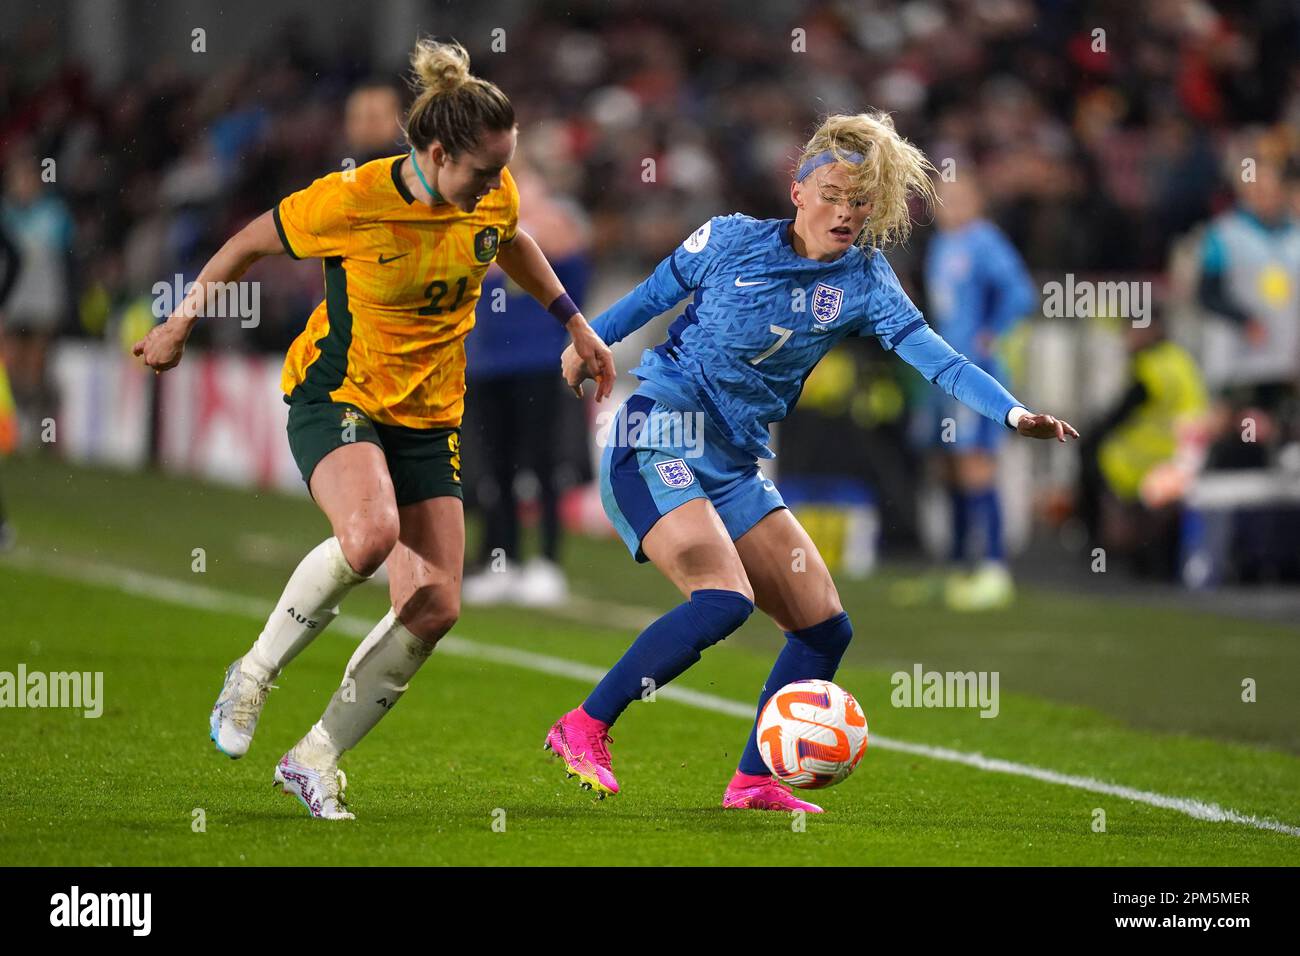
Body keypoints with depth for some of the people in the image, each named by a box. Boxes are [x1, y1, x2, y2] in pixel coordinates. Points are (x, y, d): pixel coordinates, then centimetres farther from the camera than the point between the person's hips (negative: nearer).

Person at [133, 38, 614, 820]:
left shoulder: (493, 196, -6)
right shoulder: (353, 201, -21)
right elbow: (253, 243, -5)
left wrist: (573, 321, 20)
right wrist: (180, 325, 4)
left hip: (429, 415, 6)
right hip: (336, 396, -6)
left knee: (435, 606, -6)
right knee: (371, 533, -35)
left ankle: (315, 762, 10)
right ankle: (257, 674, -11)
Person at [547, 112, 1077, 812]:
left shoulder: (863, 281, 1)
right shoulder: (731, 240, -7)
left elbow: (935, 357, -12)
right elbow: (653, 295, 11)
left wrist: (1013, 413, -27)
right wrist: (589, 340, 23)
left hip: (734, 468, 6)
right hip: (656, 441, -6)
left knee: (824, 626, 1)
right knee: (724, 598, -26)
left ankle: (753, 781, 11)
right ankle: (584, 729, -16)